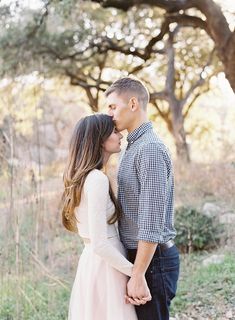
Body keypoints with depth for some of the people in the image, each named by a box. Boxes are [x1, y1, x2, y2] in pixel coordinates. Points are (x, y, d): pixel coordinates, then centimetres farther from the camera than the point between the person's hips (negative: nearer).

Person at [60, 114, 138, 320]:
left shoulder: (83, 176, 9)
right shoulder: (97, 179, -19)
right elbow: (100, 244, -22)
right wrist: (135, 271, -12)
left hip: (91, 262, 9)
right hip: (105, 267, -9)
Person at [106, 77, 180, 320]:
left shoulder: (150, 149, -18)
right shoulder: (133, 147, 14)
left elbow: (152, 220, -23)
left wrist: (138, 276, -23)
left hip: (151, 259, -9)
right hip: (137, 255, 9)